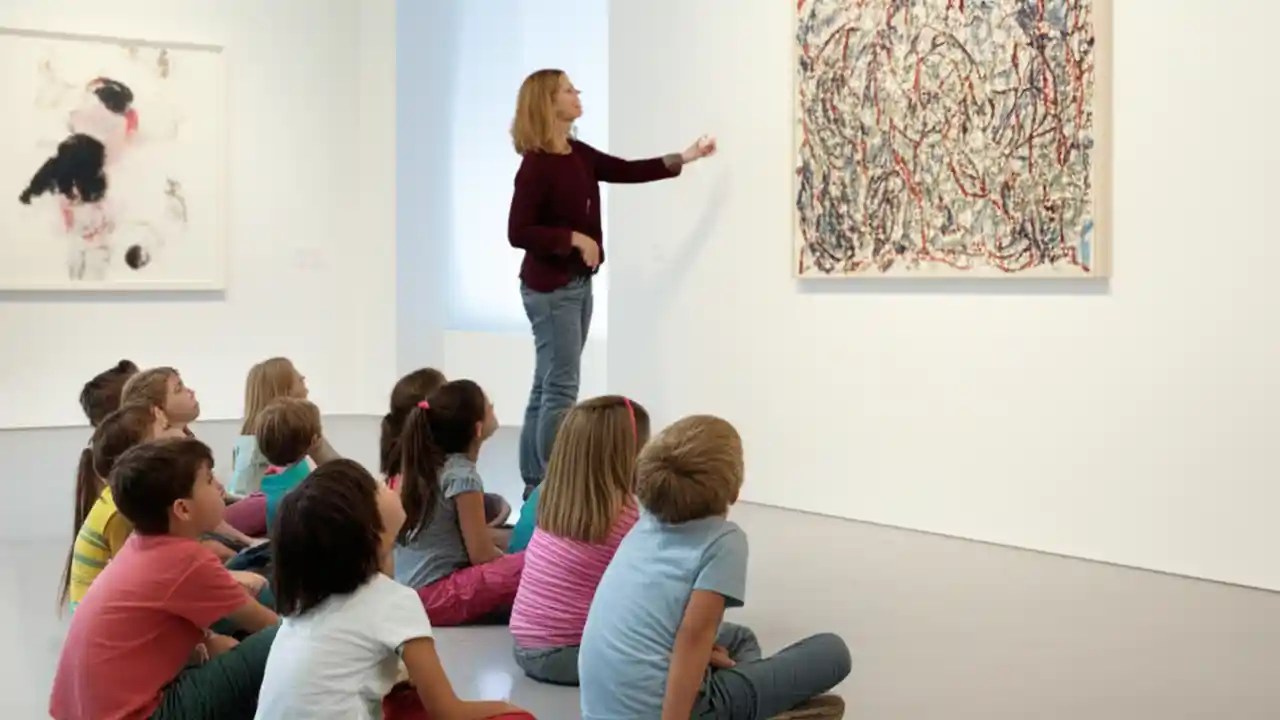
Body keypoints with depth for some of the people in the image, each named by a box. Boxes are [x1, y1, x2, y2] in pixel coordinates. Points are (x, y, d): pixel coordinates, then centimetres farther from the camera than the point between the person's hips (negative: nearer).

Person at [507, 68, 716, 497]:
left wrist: (682, 158, 10)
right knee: (561, 388, -8)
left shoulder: (578, 154, 9)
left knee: (548, 387, 11)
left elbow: (626, 171, 15)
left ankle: (536, 487, 17)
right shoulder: (536, 165, -16)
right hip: (549, 287, -9)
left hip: (577, 283, 9)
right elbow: (518, 232, -19)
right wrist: (574, 238, -19)